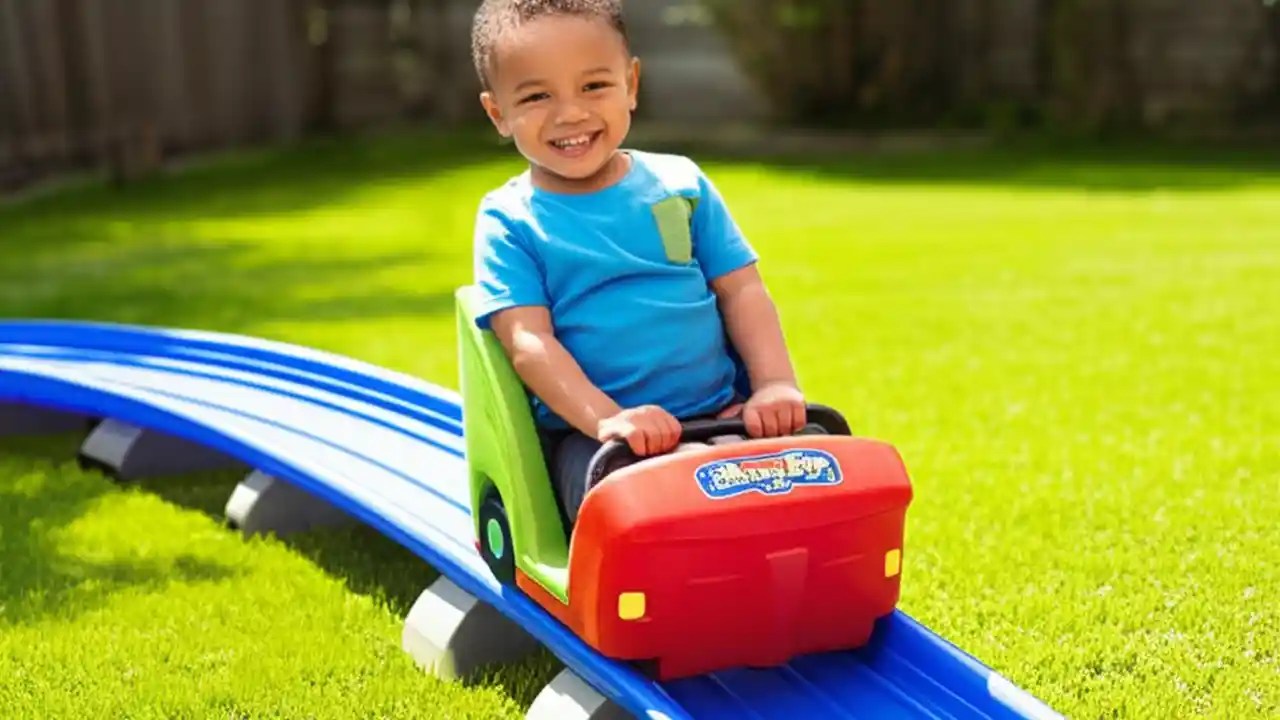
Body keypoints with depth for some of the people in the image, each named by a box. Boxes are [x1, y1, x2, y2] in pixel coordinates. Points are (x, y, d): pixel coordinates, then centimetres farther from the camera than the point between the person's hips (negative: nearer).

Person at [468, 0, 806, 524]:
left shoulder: (680, 183, 11)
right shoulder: (508, 221, 2)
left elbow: (742, 290, 9)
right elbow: (528, 341, -9)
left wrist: (777, 384, -9)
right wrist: (606, 419, -25)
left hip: (721, 413, 4)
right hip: (590, 433, -3)